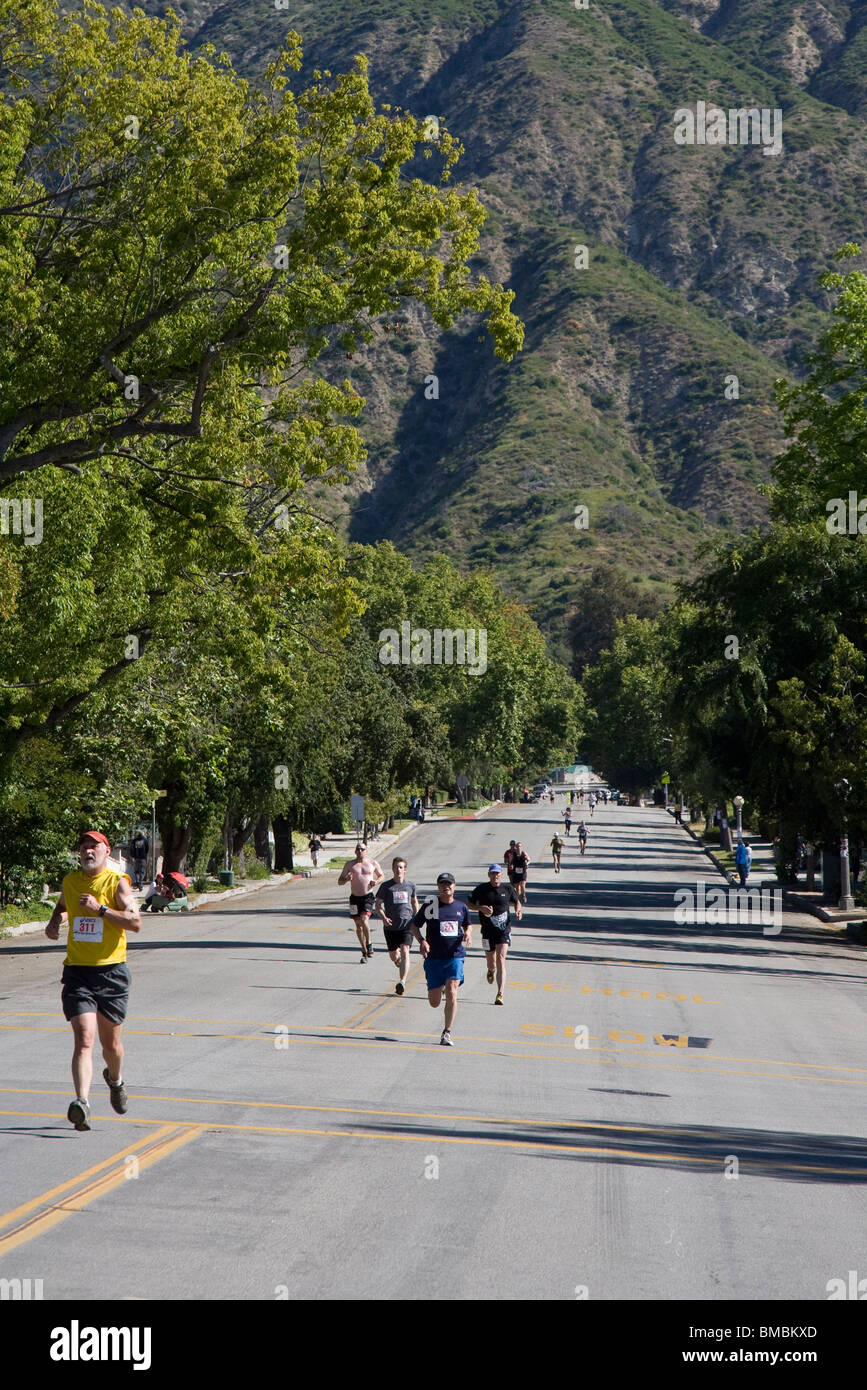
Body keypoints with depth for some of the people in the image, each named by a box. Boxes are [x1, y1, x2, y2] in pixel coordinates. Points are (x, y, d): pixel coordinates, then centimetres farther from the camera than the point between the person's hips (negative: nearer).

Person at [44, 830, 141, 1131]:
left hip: (112, 971, -2)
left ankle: (115, 1079, 44)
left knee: (110, 1043, 12)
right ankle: (82, 1102, -26)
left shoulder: (117, 883, -5)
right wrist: (54, 921, 13)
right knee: (83, 1039, -16)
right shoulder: (70, 881, 9)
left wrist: (100, 908, -21)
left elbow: (135, 922, -16)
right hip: (77, 971, 2)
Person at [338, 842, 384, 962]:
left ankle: (368, 944, -1)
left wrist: (377, 881, -4)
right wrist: (347, 879, -16)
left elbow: (382, 875, 19)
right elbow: (339, 881, 7)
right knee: (358, 925, 6)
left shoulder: (373, 863, 5)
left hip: (368, 897, -2)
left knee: (364, 920, -23)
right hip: (355, 898, 2)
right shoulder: (349, 864, 4)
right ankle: (364, 952, 18)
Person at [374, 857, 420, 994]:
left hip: (407, 924, -1)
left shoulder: (410, 885, 7)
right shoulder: (386, 886, 1)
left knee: (405, 951, -19)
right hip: (391, 925, 1)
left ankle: (402, 982, -27)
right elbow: (378, 903, 4)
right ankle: (401, 966, 46)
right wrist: (384, 917, -13)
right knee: (393, 955, 9)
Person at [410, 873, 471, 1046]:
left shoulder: (461, 907, 7)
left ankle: (447, 1033, -3)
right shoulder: (429, 906, -1)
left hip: (455, 956, 0)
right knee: (434, 1002, 3)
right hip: (434, 958, 0)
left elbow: (468, 924, 23)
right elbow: (414, 925, 6)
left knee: (451, 993, -17)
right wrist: (421, 941, -11)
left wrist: (468, 933, 0)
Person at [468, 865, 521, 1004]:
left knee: (501, 960, -15)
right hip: (488, 931, 1)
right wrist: (481, 908, -12)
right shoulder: (481, 889, -2)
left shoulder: (508, 888, 2)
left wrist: (518, 910, -2)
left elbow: (516, 901, 19)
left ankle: (500, 994, -16)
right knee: (491, 961, 11)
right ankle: (490, 971, 52)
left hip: (504, 930, -1)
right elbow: (469, 903, 7)